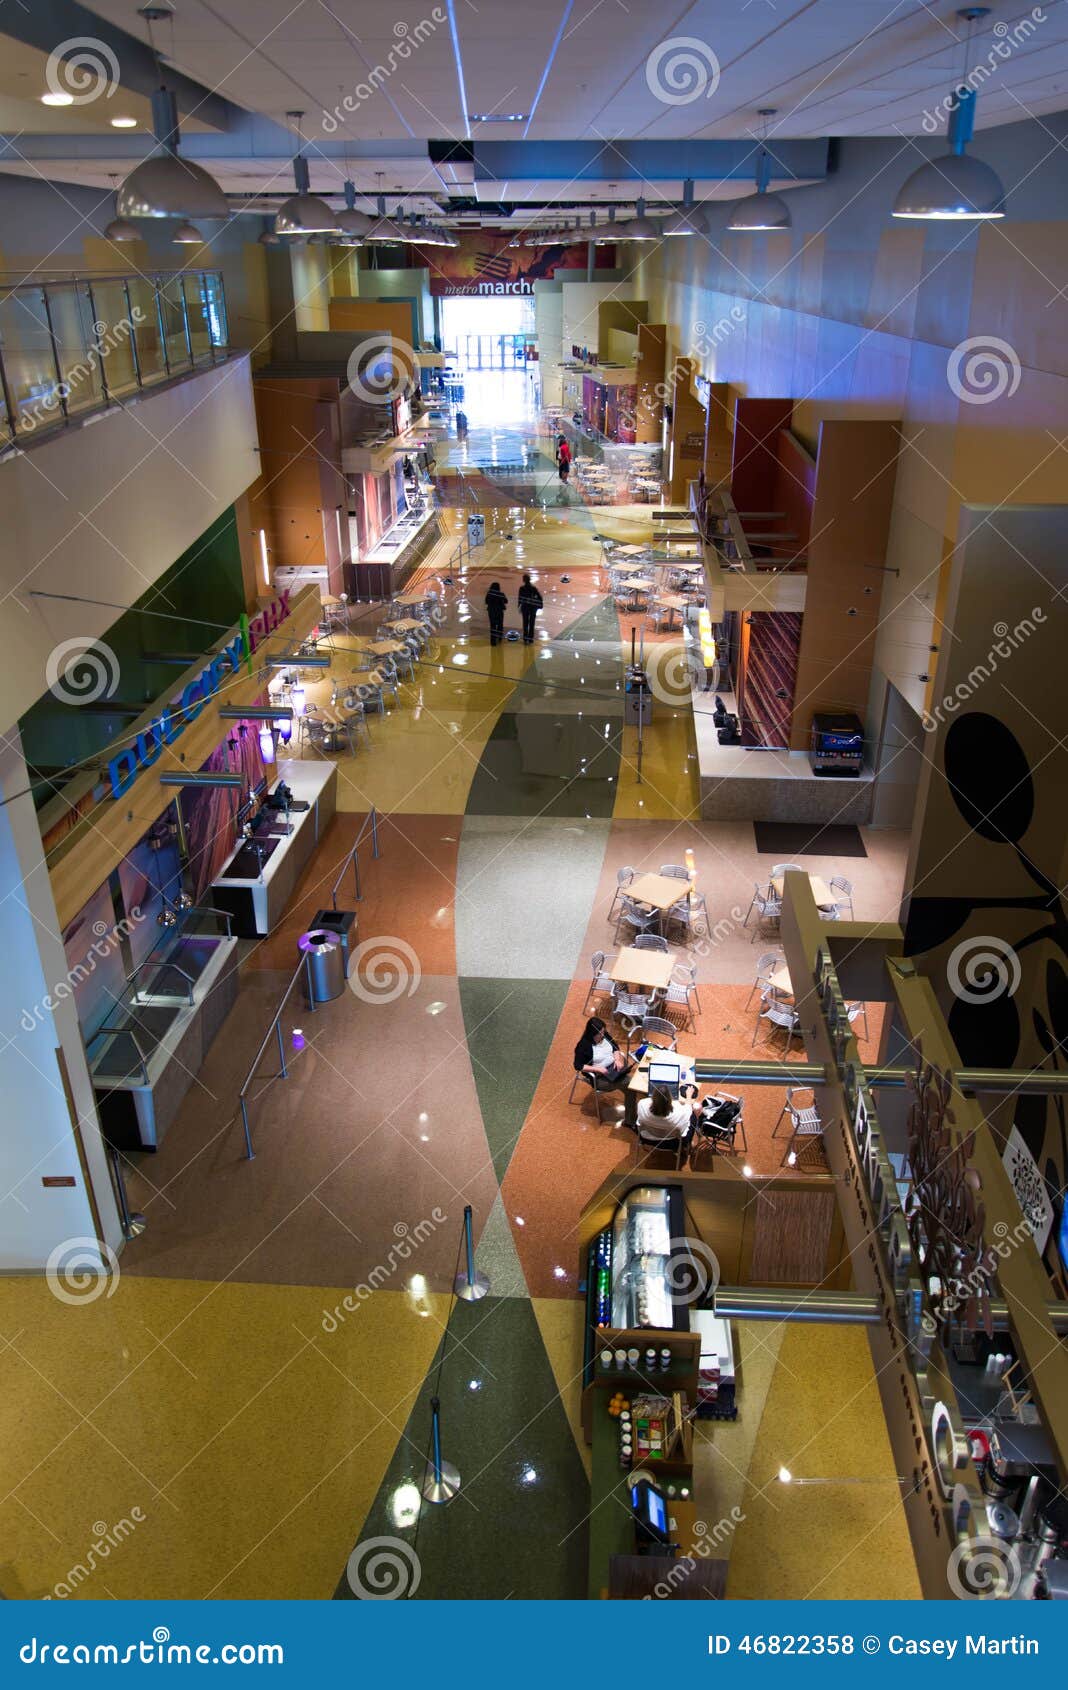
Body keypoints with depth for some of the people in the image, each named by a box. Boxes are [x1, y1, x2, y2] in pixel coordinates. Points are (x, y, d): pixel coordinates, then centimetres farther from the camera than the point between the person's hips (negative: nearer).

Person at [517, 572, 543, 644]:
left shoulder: (522, 588, -7)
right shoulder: (533, 588, -3)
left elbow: (520, 599, -8)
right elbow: (540, 597, -6)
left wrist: (520, 608, 0)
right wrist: (539, 605, 4)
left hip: (525, 607, -1)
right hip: (533, 607, 1)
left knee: (525, 624, 8)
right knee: (531, 624, 6)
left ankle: (525, 640, 6)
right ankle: (530, 640, 7)